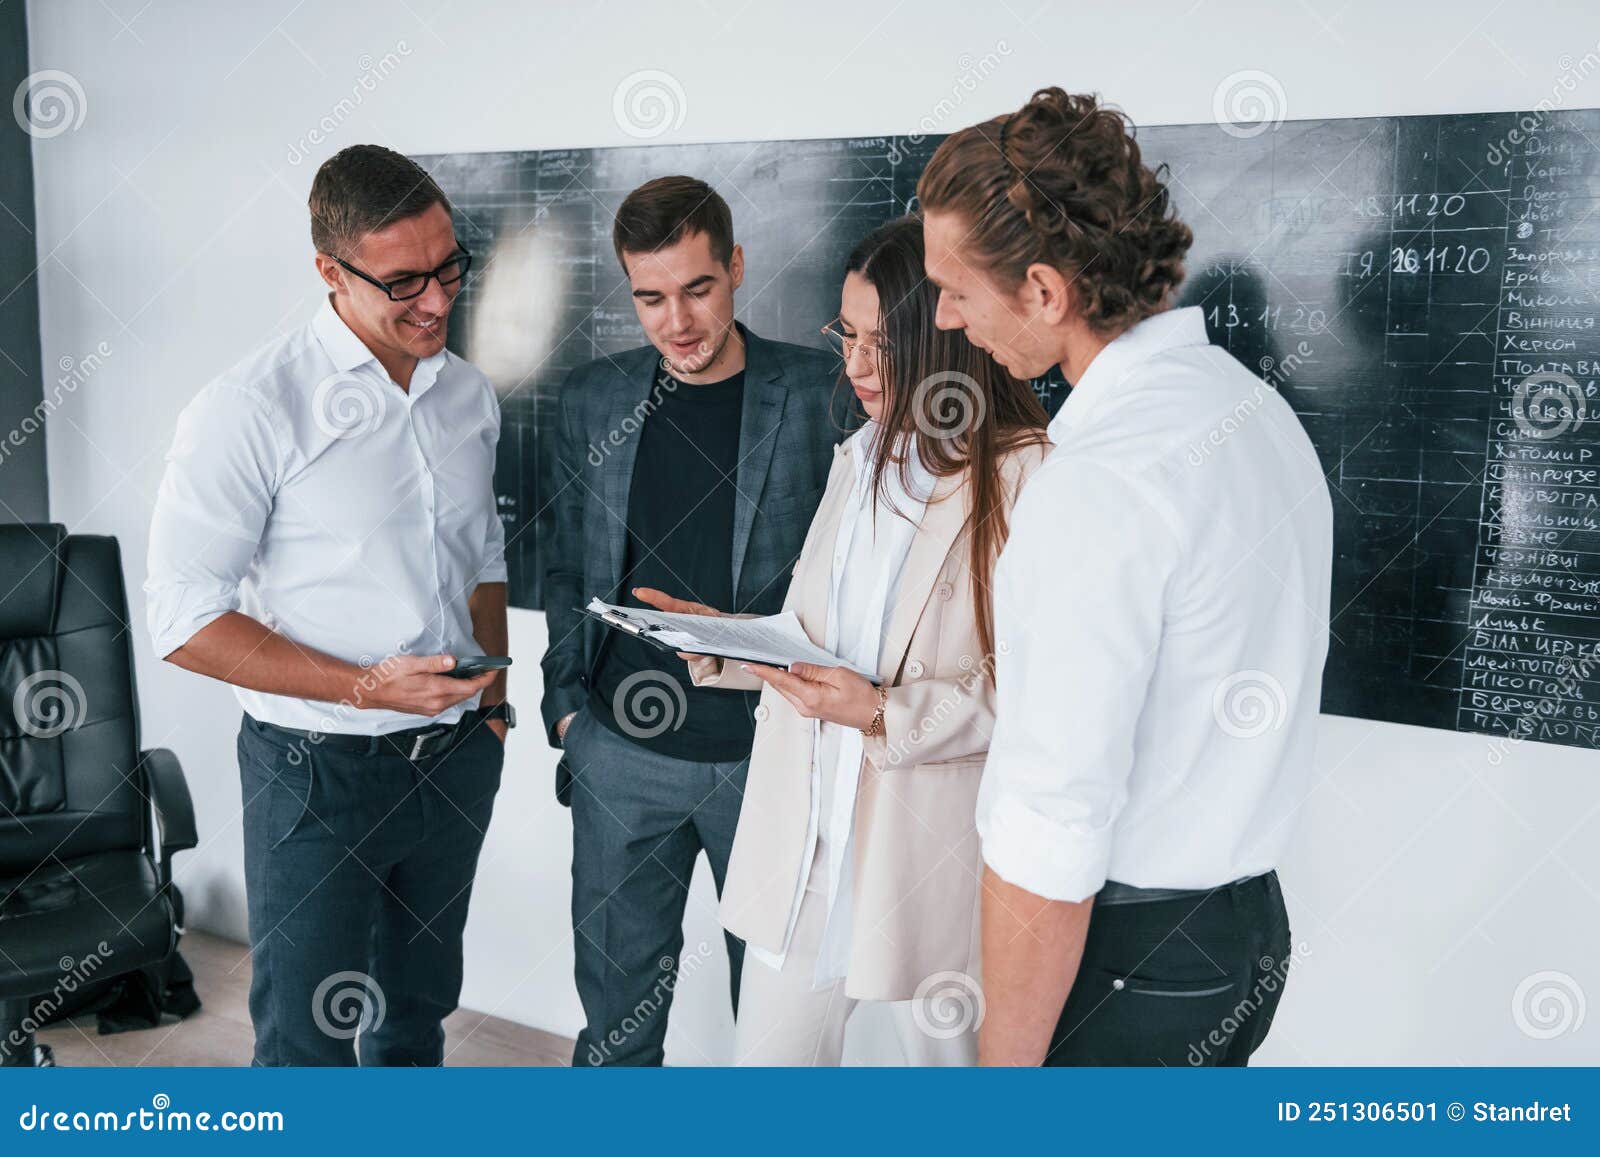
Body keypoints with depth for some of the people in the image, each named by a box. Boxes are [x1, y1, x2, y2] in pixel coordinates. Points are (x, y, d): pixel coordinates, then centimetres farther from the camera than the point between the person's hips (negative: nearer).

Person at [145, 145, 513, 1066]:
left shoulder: (470, 395, 5)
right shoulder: (252, 411, -16)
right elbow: (186, 618, -15)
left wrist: (492, 699, 6)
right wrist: (364, 687, -23)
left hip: (456, 759, 6)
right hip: (320, 772, -5)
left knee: (420, 1010, 22)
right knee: (308, 1042, 6)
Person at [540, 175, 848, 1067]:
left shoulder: (817, 392, -5)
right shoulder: (594, 399, 4)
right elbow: (570, 567, 11)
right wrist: (566, 701, 4)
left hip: (767, 750, -2)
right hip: (621, 749, 2)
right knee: (618, 991, 15)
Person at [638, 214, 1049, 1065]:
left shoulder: (1025, 477, -14)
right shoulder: (858, 458, 11)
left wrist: (885, 714, -23)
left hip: (933, 847, -6)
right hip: (803, 835, 6)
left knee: (948, 1049, 14)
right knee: (769, 1049, 16)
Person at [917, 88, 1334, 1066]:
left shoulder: (1097, 487, -27)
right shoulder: (1258, 407, 3)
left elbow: (1048, 844, -26)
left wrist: (1006, 1063, -17)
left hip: (1127, 958, -9)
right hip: (1250, 922, 9)